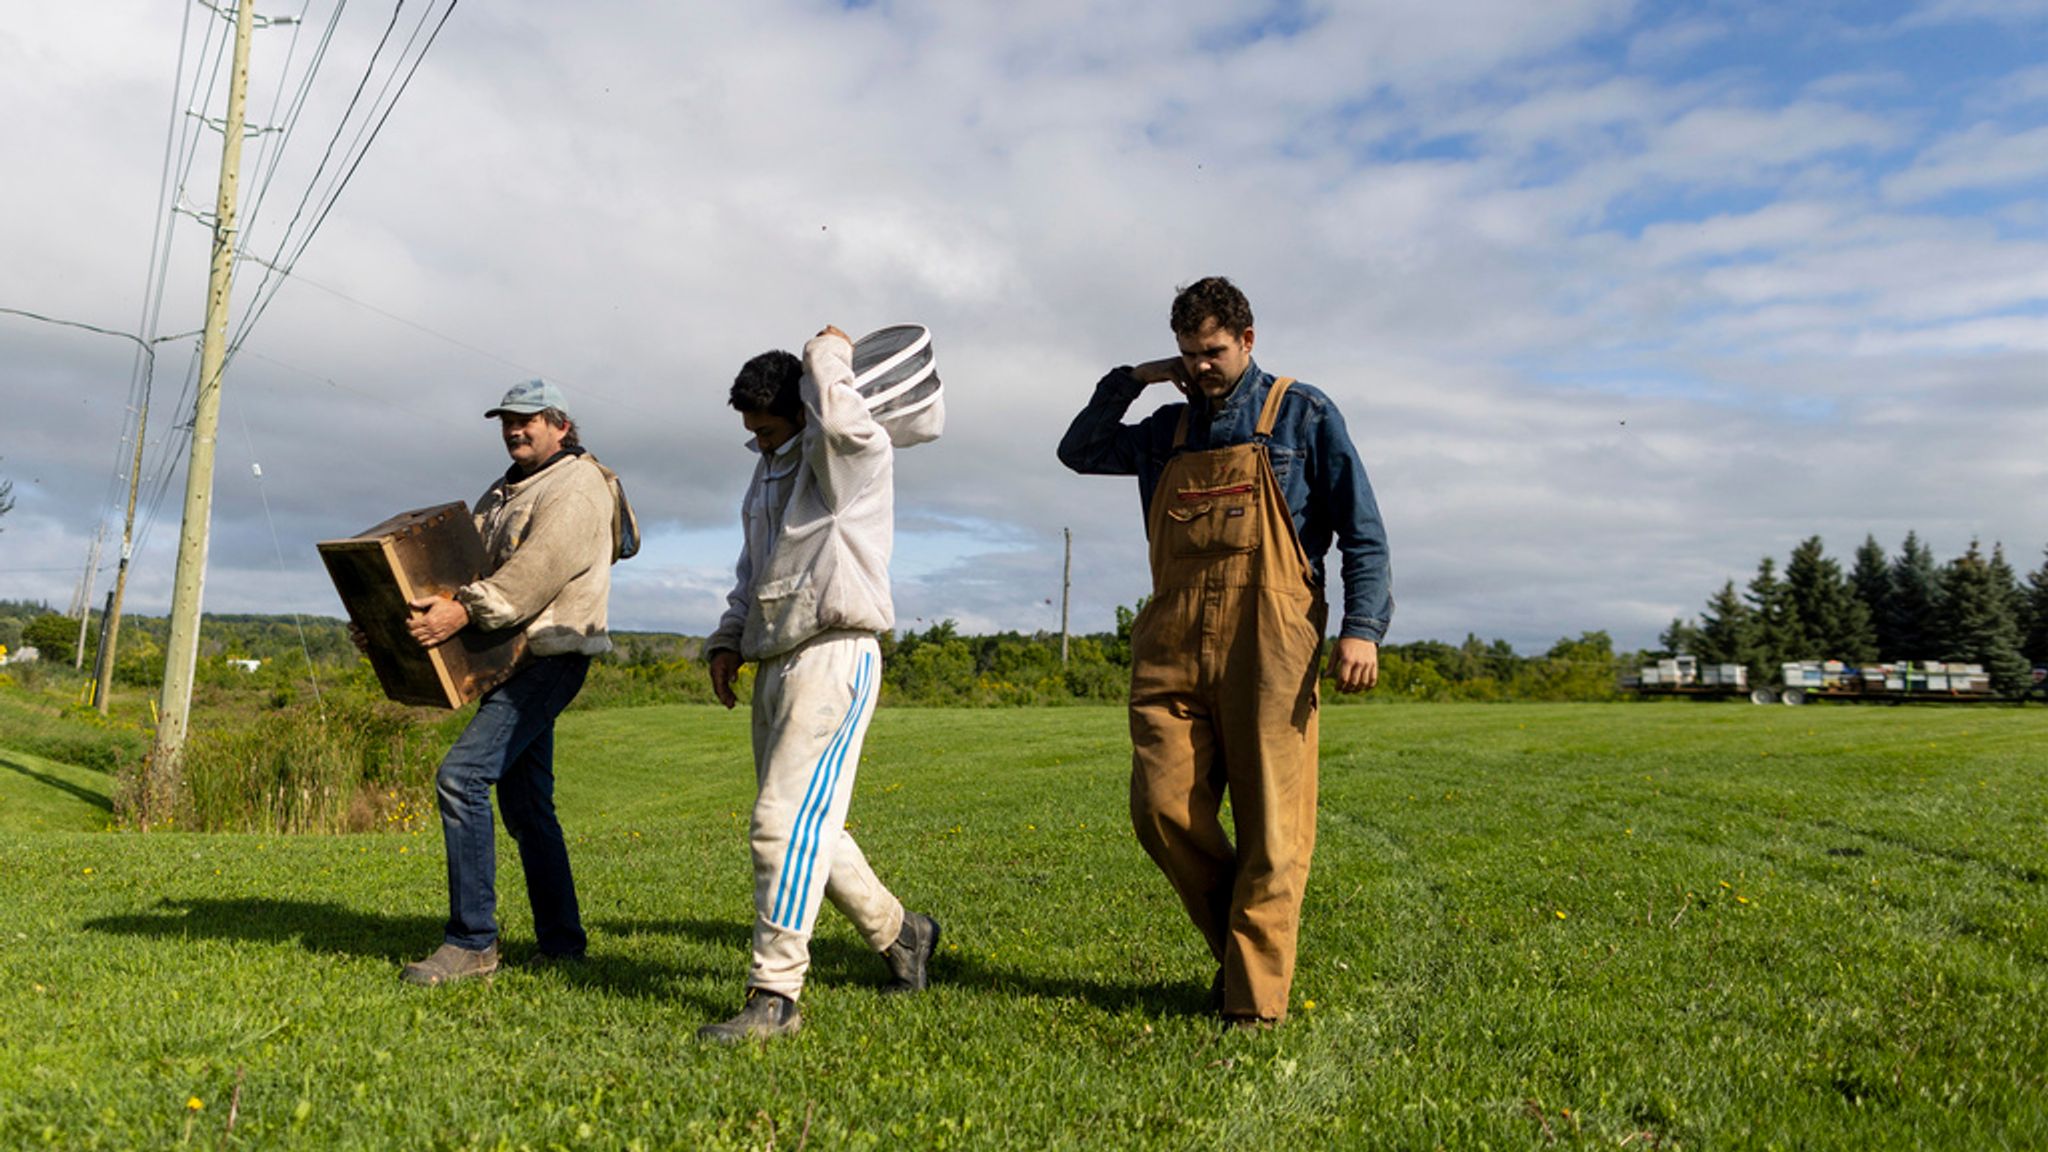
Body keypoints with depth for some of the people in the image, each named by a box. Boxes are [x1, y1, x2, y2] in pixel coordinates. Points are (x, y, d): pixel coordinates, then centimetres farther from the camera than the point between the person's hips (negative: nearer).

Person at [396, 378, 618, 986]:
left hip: (549, 658, -10)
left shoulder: (576, 487, -9)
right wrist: (410, 611, 5)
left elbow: (539, 569, -24)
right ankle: (561, 940, 19)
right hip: (511, 660, 10)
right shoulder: (505, 492, 22)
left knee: (462, 775, -19)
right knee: (525, 804, 11)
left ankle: (472, 942, -13)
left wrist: (465, 610, -34)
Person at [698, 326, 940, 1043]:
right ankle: (898, 932, 32)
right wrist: (728, 639, 16)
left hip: (833, 658, -9)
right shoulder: (768, 473, 21)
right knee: (808, 828, 14)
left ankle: (774, 996, -7)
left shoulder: (853, 456, -5)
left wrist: (827, 355, -11)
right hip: (775, 663, 9)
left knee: (786, 824, -14)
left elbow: (842, 420, -31)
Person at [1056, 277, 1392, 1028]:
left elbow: (1362, 531, 4)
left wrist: (1362, 626, -10)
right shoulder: (1168, 430, 21)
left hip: (1265, 641, -4)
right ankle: (1238, 944, 16)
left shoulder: (1303, 415, 8)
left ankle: (1255, 997, 4)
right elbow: (1079, 452, 29)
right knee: (1163, 810, -5)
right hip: (1172, 643, 4)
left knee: (1270, 827, -5)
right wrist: (1131, 379, 16)